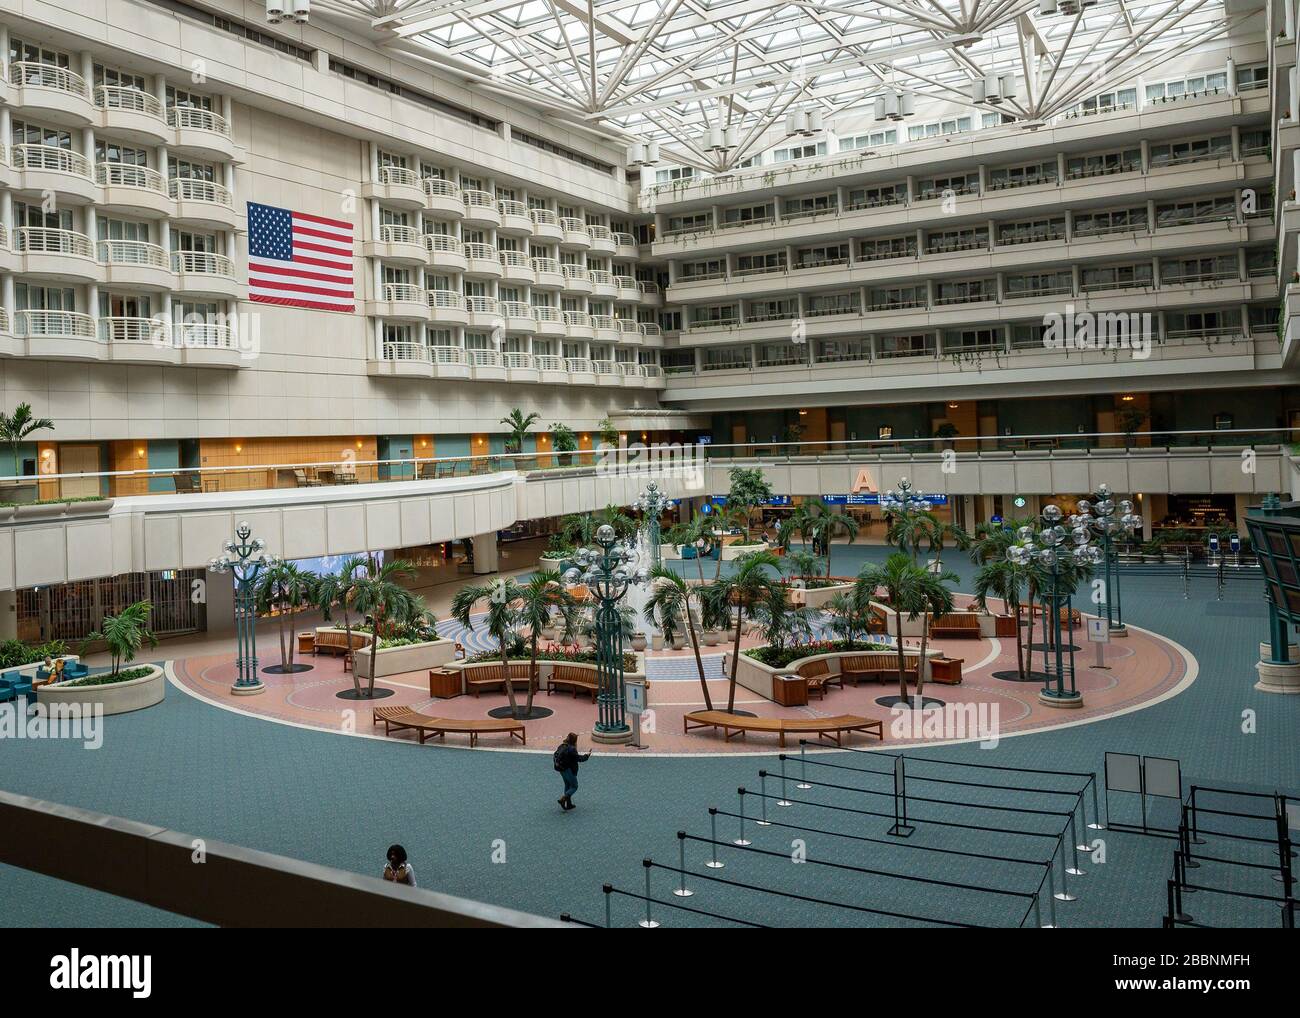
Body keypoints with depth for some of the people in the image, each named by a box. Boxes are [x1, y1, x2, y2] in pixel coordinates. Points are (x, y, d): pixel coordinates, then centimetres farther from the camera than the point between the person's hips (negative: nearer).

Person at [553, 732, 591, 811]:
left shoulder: (562, 746, 3)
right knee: (574, 786, 5)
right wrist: (586, 756, -6)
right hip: (568, 770, -9)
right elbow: (578, 758, -20)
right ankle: (562, 799, -10)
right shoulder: (571, 749, -22)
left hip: (561, 769, 9)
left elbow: (556, 754, 12)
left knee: (567, 785, 20)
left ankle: (569, 804, 25)